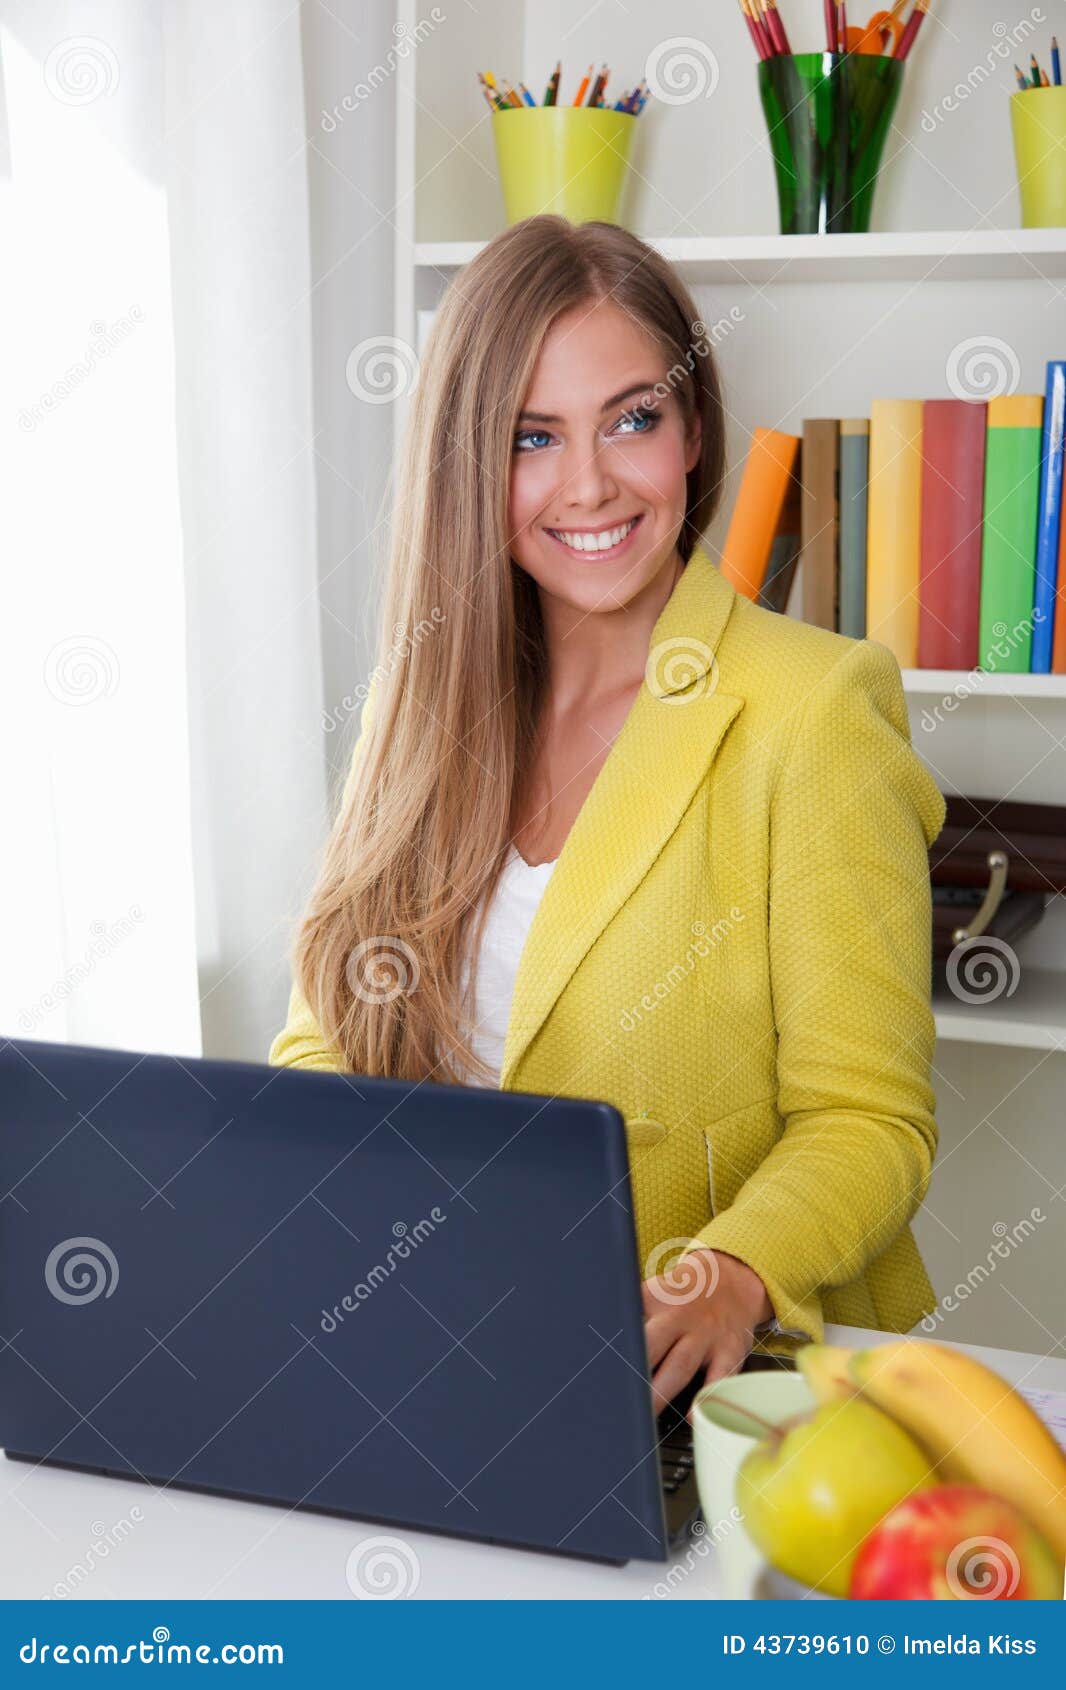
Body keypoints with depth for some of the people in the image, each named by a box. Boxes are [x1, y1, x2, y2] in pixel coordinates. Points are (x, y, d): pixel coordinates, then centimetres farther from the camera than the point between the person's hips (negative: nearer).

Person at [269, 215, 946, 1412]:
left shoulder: (810, 712, -8)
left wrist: (732, 1278, -27)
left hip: (745, 1373, -4)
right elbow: (331, 1040, 10)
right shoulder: (424, 702, 8)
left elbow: (866, 1119, -8)